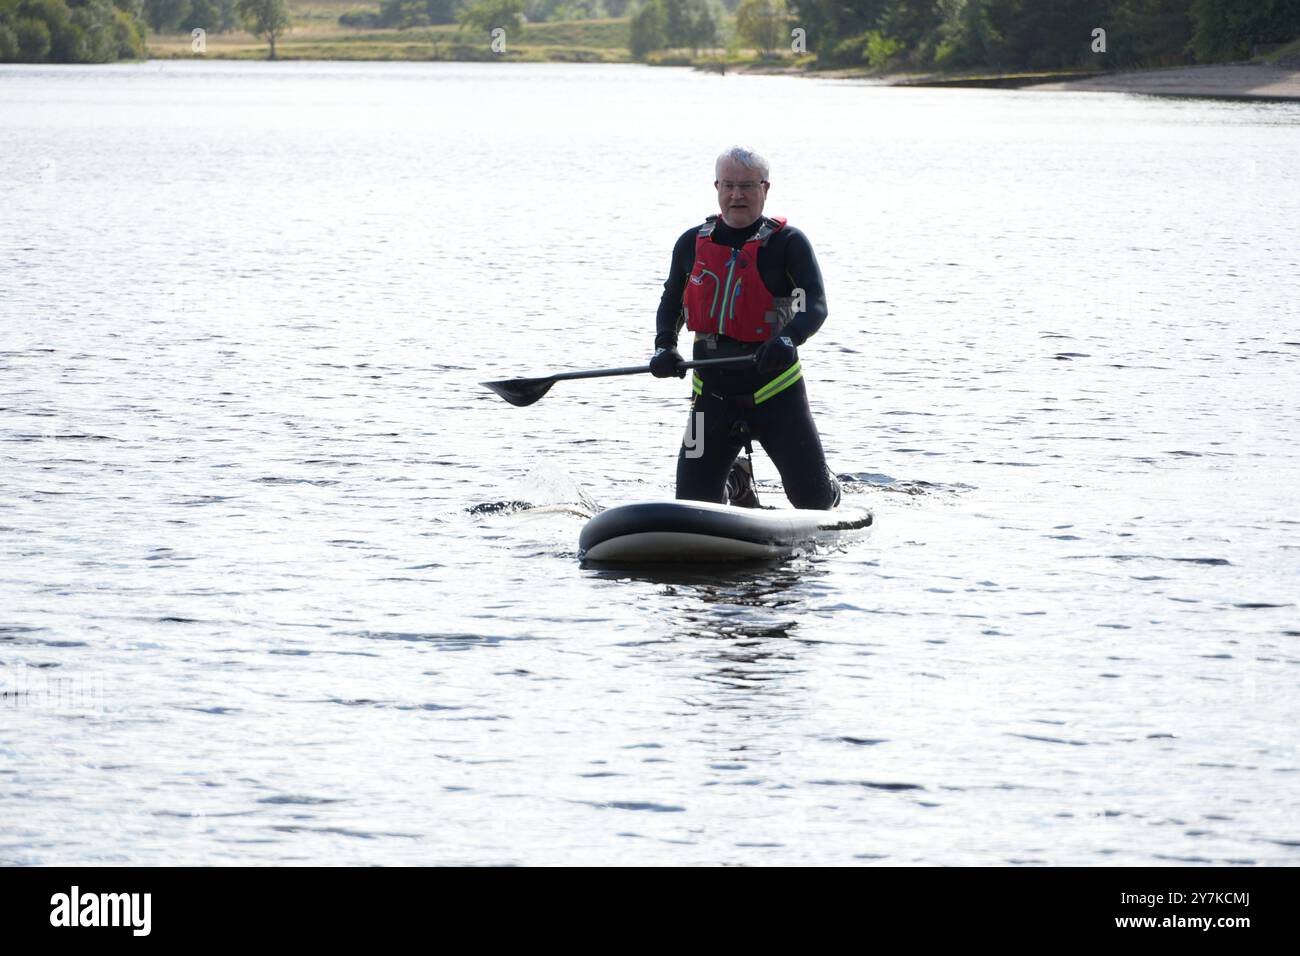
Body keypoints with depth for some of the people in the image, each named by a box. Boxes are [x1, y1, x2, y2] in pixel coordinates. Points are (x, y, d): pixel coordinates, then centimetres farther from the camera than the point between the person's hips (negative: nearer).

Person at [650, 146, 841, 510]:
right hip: (713, 394, 3)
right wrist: (664, 346, 0)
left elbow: (816, 306, -17)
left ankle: (828, 488, 29)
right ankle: (736, 479, 36)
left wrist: (787, 340, -37)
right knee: (694, 506, 0)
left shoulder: (787, 243, -7)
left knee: (813, 499, -10)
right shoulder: (692, 244, 5)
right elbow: (671, 302, 20)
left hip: (775, 389, -3)